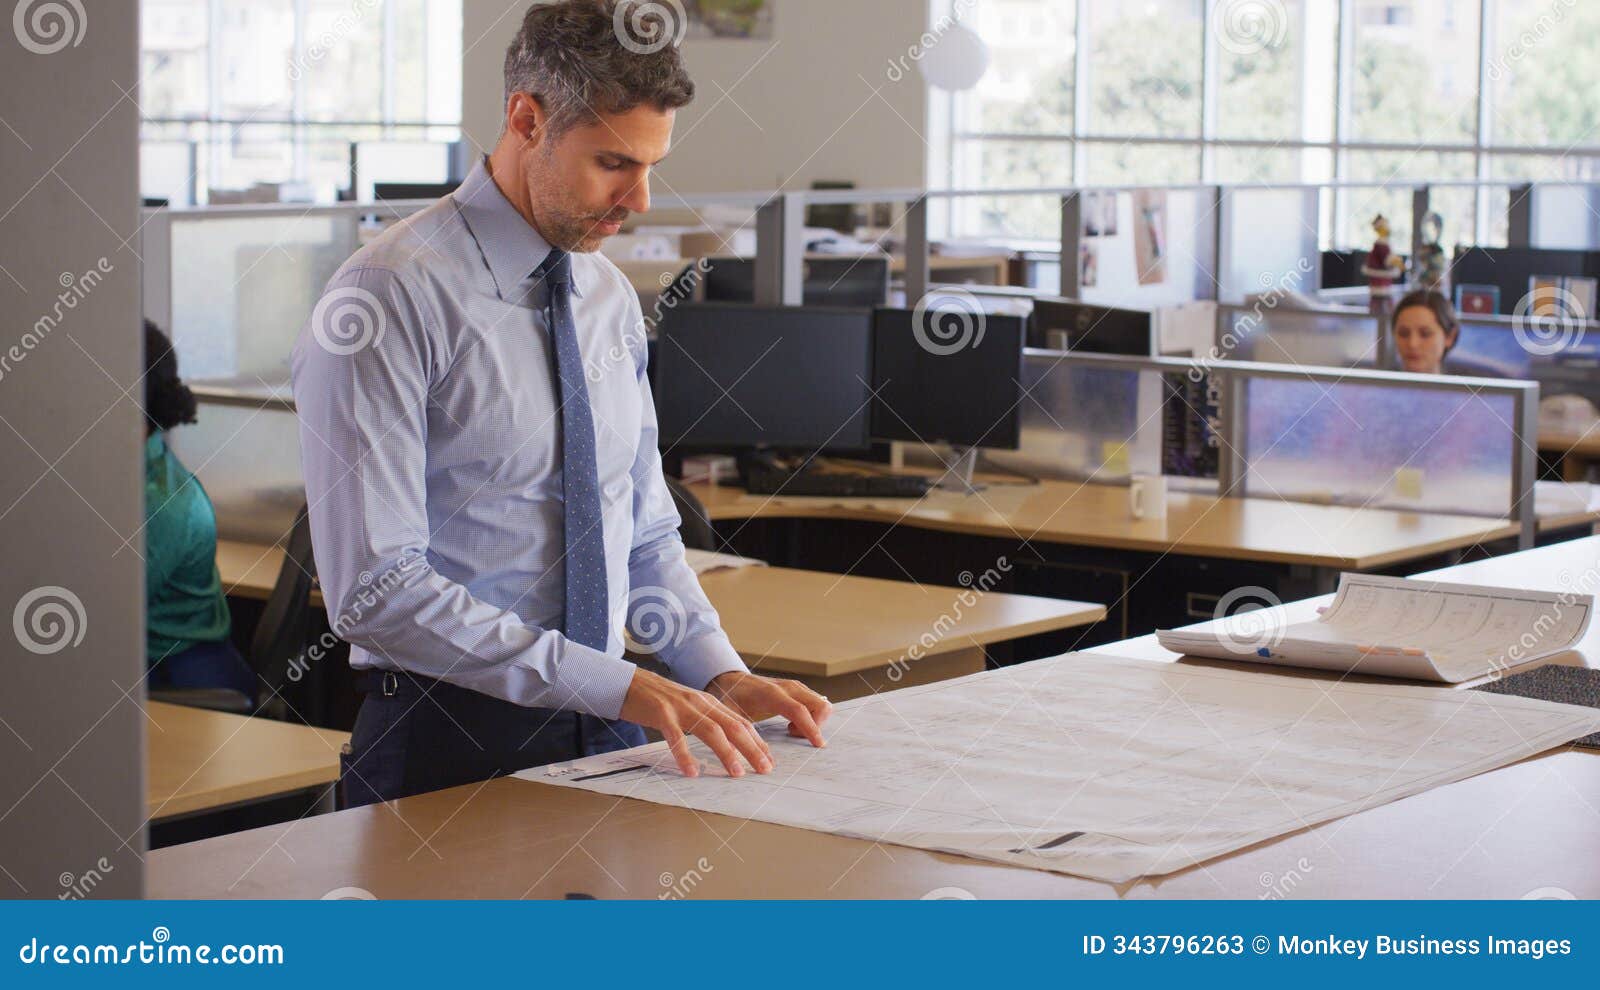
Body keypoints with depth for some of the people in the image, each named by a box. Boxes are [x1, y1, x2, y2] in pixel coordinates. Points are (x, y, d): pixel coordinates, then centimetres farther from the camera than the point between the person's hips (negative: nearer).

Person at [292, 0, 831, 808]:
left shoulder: (610, 299, 9)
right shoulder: (391, 297, -14)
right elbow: (375, 589, -21)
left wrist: (723, 676, 0)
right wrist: (618, 684, -23)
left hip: (605, 738, 6)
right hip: (450, 743, -6)